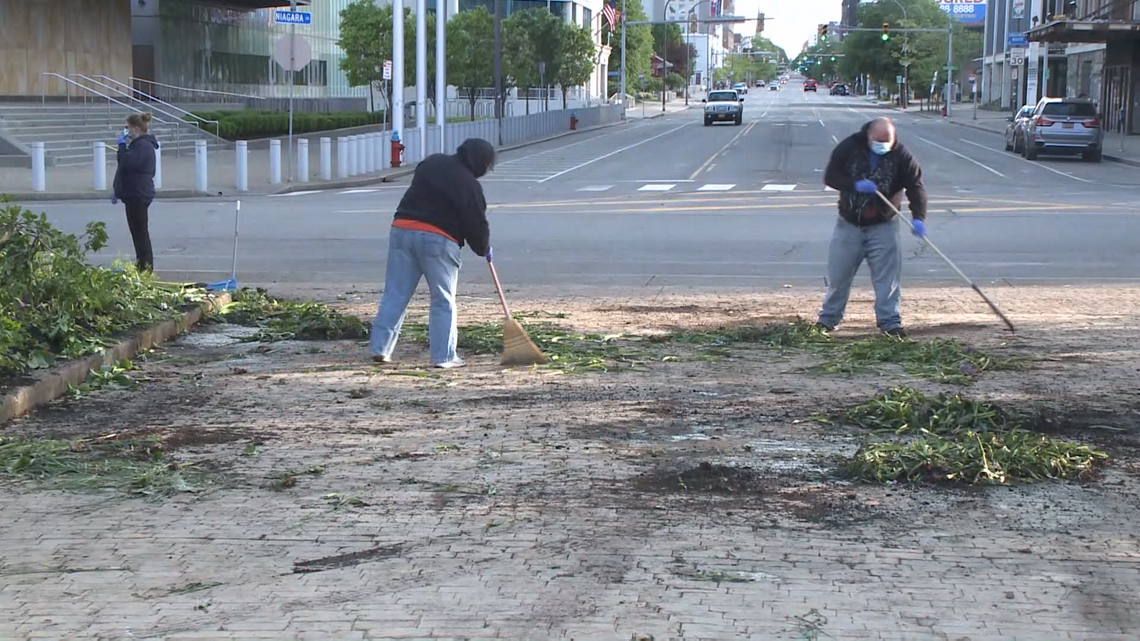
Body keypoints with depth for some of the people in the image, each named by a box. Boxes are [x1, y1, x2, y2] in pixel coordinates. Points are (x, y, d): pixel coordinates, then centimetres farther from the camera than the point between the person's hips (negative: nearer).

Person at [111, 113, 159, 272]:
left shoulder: (143, 145, -17)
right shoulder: (138, 144, 18)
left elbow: (127, 164, -29)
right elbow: (128, 167, 25)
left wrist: (122, 145, -17)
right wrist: (118, 191, 26)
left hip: (138, 195, -11)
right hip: (134, 194, 11)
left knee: (140, 232, -6)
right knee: (138, 232, 15)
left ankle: (145, 266, -2)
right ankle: (141, 265, 22)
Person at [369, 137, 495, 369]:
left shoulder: (431, 162, 15)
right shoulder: (469, 185, -5)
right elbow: (477, 224, -1)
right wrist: (483, 249, 17)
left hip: (402, 229, 6)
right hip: (438, 238, -6)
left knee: (395, 294, 9)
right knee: (443, 301, 4)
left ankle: (380, 347, 5)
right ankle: (444, 356, 3)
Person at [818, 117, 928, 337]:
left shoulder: (902, 156, -11)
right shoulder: (849, 147, -9)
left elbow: (916, 187, -16)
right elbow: (830, 176, -9)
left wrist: (918, 218, -31)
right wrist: (855, 185, -27)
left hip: (883, 226, -1)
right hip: (849, 224, 1)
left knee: (888, 275, -6)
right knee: (838, 274, 7)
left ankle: (890, 322, 0)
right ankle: (828, 319, 21)